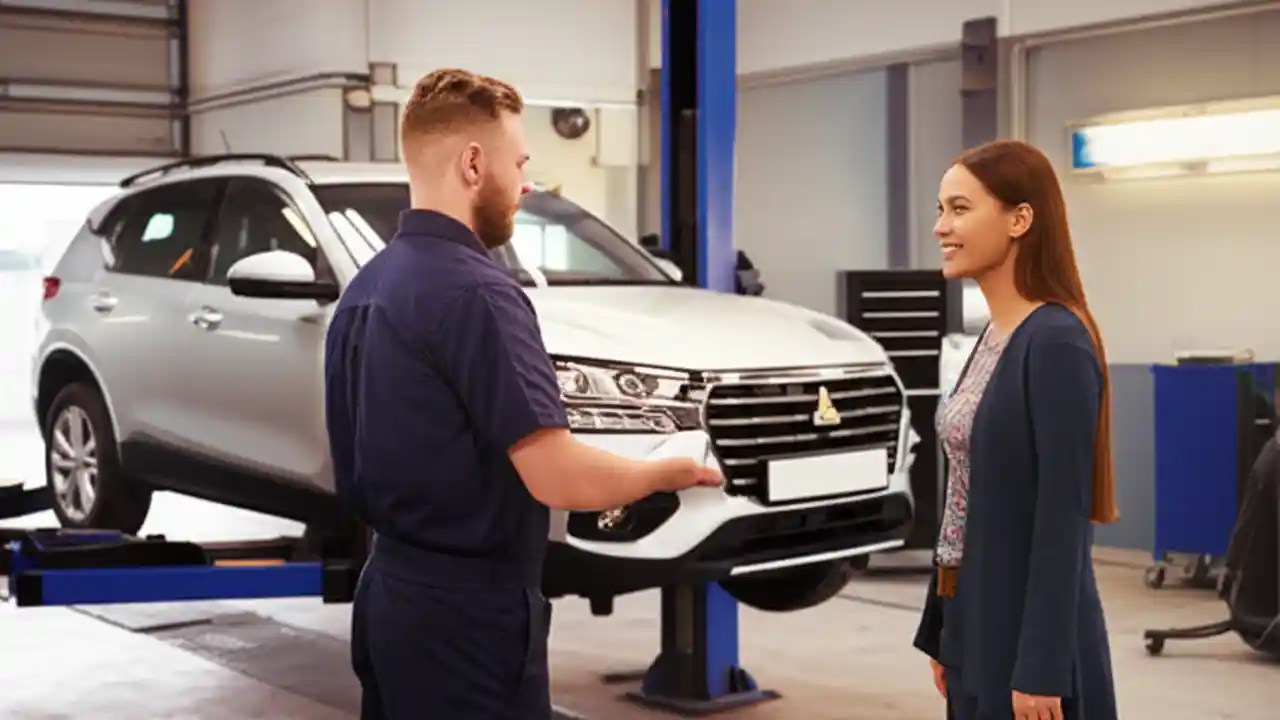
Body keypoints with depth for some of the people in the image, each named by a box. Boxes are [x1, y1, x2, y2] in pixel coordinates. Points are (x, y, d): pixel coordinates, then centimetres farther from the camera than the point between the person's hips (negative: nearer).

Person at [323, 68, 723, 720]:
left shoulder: (365, 288, 9)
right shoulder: (474, 291, -20)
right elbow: (560, 477, -24)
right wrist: (666, 472, -7)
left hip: (389, 593, 9)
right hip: (467, 613, -9)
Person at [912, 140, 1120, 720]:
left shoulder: (1057, 343, -16)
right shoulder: (991, 339, 10)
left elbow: (1061, 519, -19)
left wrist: (1040, 670, -20)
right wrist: (940, 636, 18)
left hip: (1029, 636, -9)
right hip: (975, 626, 9)